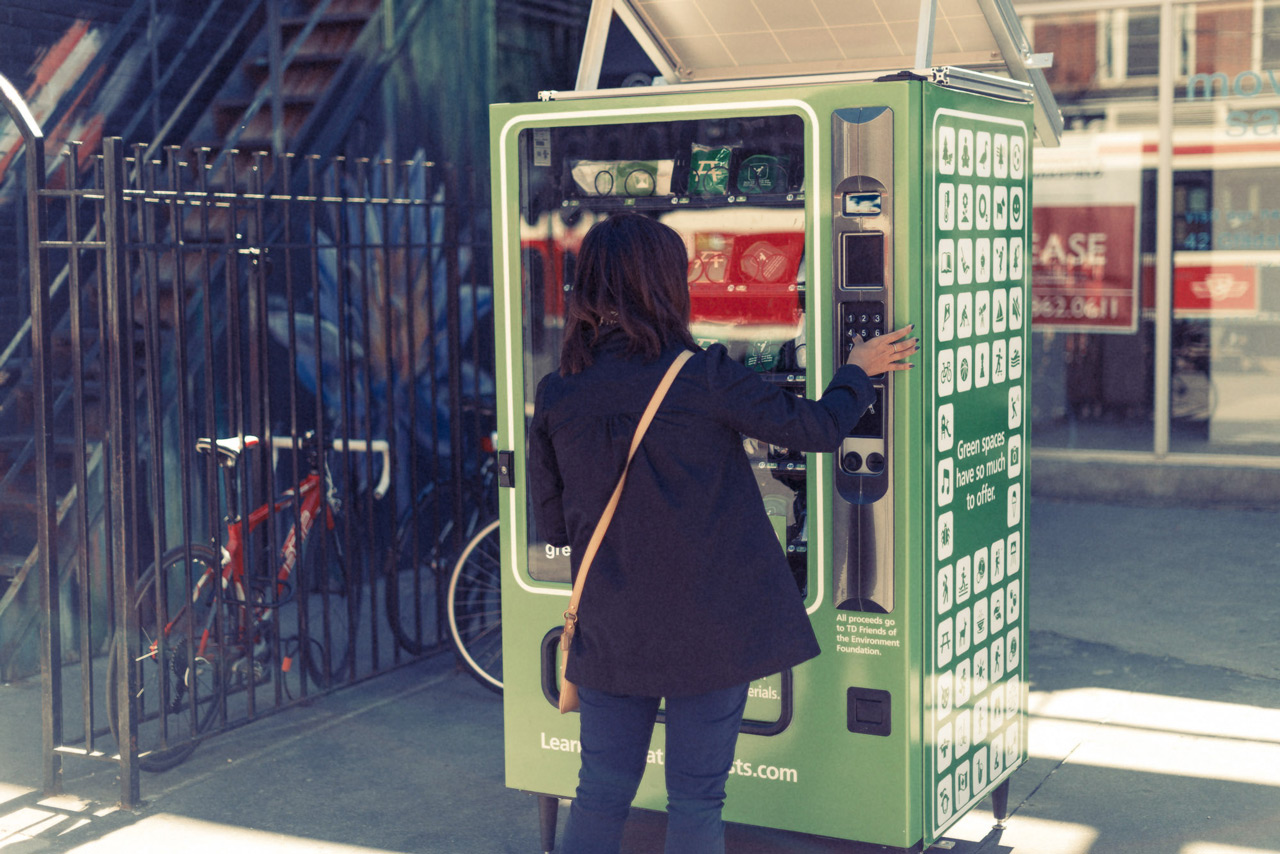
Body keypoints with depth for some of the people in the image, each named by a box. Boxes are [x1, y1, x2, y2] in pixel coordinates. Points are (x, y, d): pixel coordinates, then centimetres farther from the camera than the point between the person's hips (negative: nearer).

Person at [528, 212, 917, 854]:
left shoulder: (555, 395, -3)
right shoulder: (702, 375, -14)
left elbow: (551, 527, 5)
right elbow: (819, 427, -4)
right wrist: (859, 370, 15)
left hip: (609, 631, 3)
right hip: (711, 627, -3)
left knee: (601, 790, 16)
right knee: (696, 796, 9)